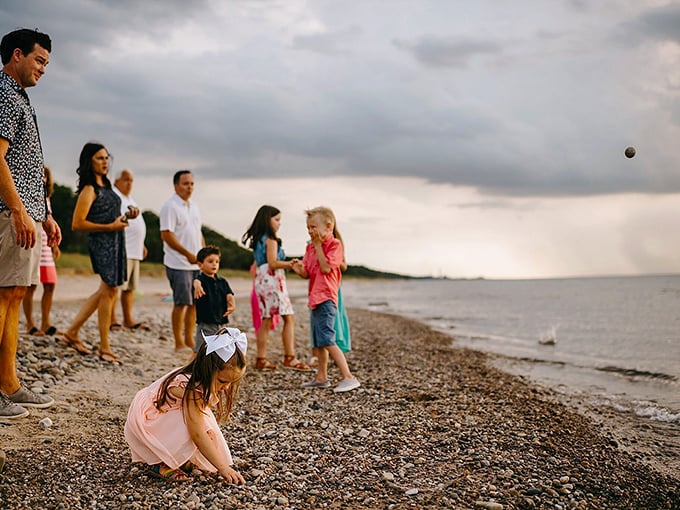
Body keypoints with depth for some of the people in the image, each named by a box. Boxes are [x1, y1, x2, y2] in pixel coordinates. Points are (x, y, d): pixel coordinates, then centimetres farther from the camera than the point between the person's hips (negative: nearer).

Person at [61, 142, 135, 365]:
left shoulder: (105, 186, 16)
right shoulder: (89, 190, -12)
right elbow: (77, 224, -18)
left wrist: (126, 216, 8)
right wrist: (111, 227, -20)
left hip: (115, 242, 9)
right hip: (102, 243, -9)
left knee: (106, 291, 13)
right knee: (108, 291, -5)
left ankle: (72, 332, 22)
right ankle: (104, 348, 4)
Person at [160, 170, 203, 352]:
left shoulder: (194, 206, 15)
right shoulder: (170, 206, -10)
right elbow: (166, 235, -16)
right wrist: (188, 254, -18)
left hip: (196, 264, 8)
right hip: (179, 264, -7)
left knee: (194, 303, 9)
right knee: (181, 303, -2)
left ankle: (189, 340, 18)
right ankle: (179, 343, 6)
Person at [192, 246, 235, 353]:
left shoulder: (222, 282, 8)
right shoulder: (201, 279, -9)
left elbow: (229, 295, -3)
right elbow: (197, 281, -33)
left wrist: (232, 304, -27)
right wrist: (197, 285, -59)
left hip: (221, 323, 5)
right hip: (205, 325, -5)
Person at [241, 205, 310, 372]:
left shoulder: (258, 240, 18)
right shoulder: (270, 239, -8)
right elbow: (272, 263, -16)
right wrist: (290, 264, -11)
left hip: (261, 280, 9)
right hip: (273, 279, -9)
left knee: (266, 320, 9)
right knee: (289, 318, -9)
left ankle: (261, 359, 8)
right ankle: (290, 358, -14)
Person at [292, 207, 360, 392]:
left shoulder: (334, 244, -9)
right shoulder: (310, 247, 14)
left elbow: (326, 267, -21)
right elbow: (307, 273, 14)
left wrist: (318, 245, -14)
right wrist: (299, 269, -9)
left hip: (326, 298, -9)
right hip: (315, 298, 9)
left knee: (326, 340, -17)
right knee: (319, 342, 15)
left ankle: (348, 377, -18)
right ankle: (321, 377, 25)